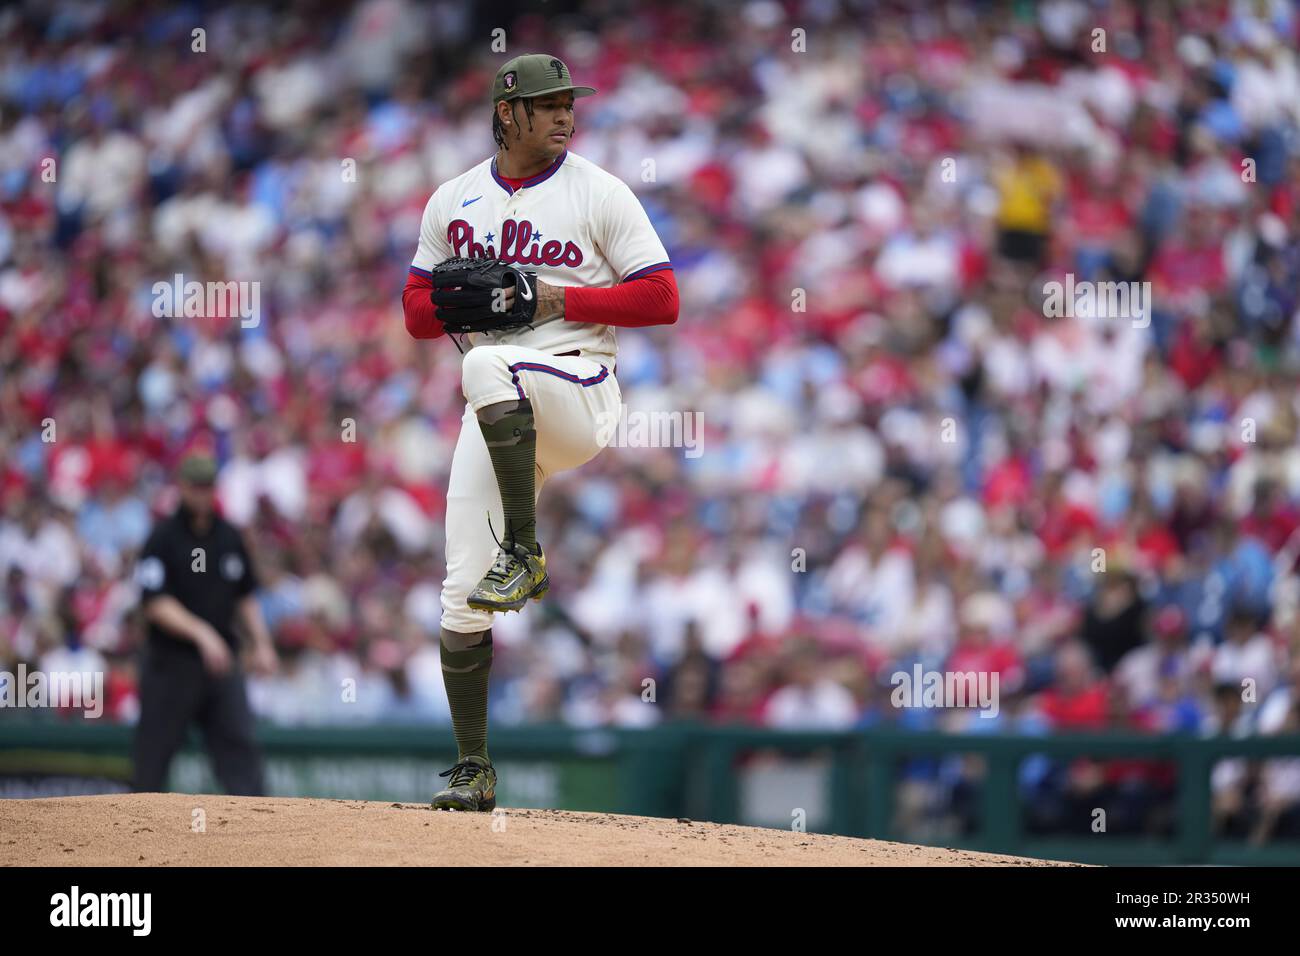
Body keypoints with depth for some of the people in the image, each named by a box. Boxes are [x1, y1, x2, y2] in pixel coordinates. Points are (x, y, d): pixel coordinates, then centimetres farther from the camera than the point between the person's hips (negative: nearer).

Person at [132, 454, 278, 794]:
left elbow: (245, 596, 21)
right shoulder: (163, 538, -7)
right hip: (171, 662, -4)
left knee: (240, 749, -7)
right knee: (153, 757, 2)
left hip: (222, 664, 4)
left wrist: (261, 642, 9)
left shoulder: (229, 537, 11)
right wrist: (201, 634, -26)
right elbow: (155, 605, -15)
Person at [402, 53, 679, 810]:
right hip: (497, 413, 4)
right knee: (463, 596, -3)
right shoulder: (453, 203, 12)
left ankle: (524, 552, -27)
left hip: (581, 393, -4)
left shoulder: (600, 194, 0)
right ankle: (473, 769, 8)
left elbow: (662, 300, -4)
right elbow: (417, 312, 14)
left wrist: (560, 299, -13)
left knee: (488, 368, -38)